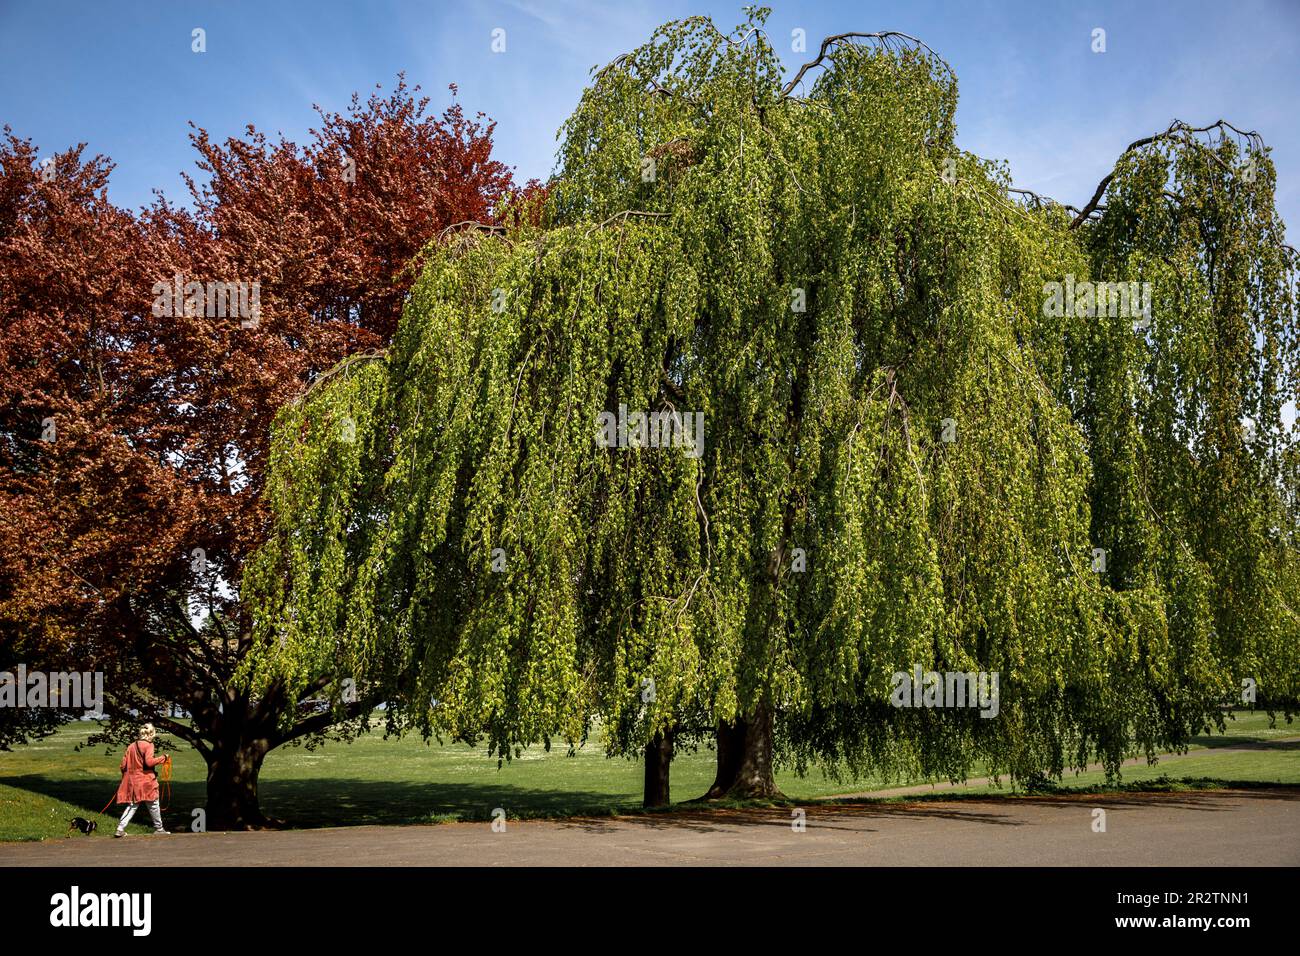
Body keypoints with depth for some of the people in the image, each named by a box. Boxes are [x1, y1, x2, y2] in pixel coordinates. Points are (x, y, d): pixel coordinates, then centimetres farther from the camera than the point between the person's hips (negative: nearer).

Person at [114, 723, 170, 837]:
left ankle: (120, 828, -2)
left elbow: (123, 765, 9)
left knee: (132, 806, 10)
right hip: (146, 781, -6)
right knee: (153, 805, 8)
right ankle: (158, 828, 16)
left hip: (132, 781, 6)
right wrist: (163, 758, -10)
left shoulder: (131, 746, 9)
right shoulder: (148, 745, -10)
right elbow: (149, 761, -22)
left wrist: (127, 775, 25)